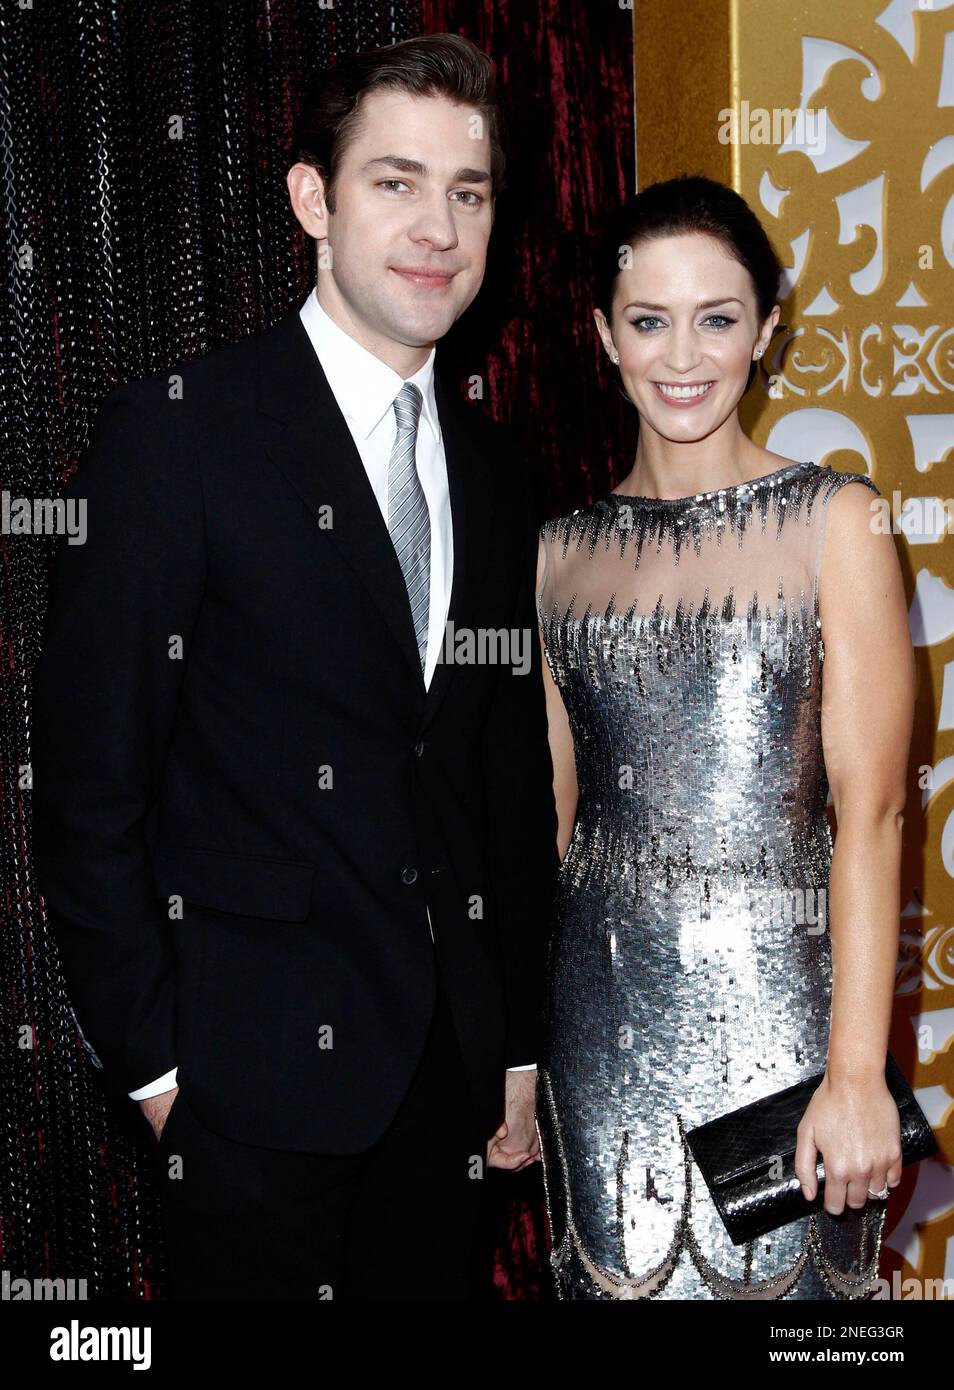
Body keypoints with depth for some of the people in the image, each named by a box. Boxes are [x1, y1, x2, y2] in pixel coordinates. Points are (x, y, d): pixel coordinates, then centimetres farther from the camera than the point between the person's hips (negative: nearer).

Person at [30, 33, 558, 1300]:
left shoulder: (490, 469, 10)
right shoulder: (177, 433, -8)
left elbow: (512, 782, 13)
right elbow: (88, 778, -9)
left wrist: (522, 1044, 11)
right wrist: (149, 1053, -10)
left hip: (453, 1065, 5)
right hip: (259, 1066, -5)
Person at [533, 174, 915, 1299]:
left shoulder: (832, 521, -5)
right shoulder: (563, 551, 6)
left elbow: (869, 808, -10)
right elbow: (556, 804, 11)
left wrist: (858, 1070, -16)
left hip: (773, 998, -3)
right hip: (601, 1006, 3)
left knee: (776, 1276, 9)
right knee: (619, 1276, 12)